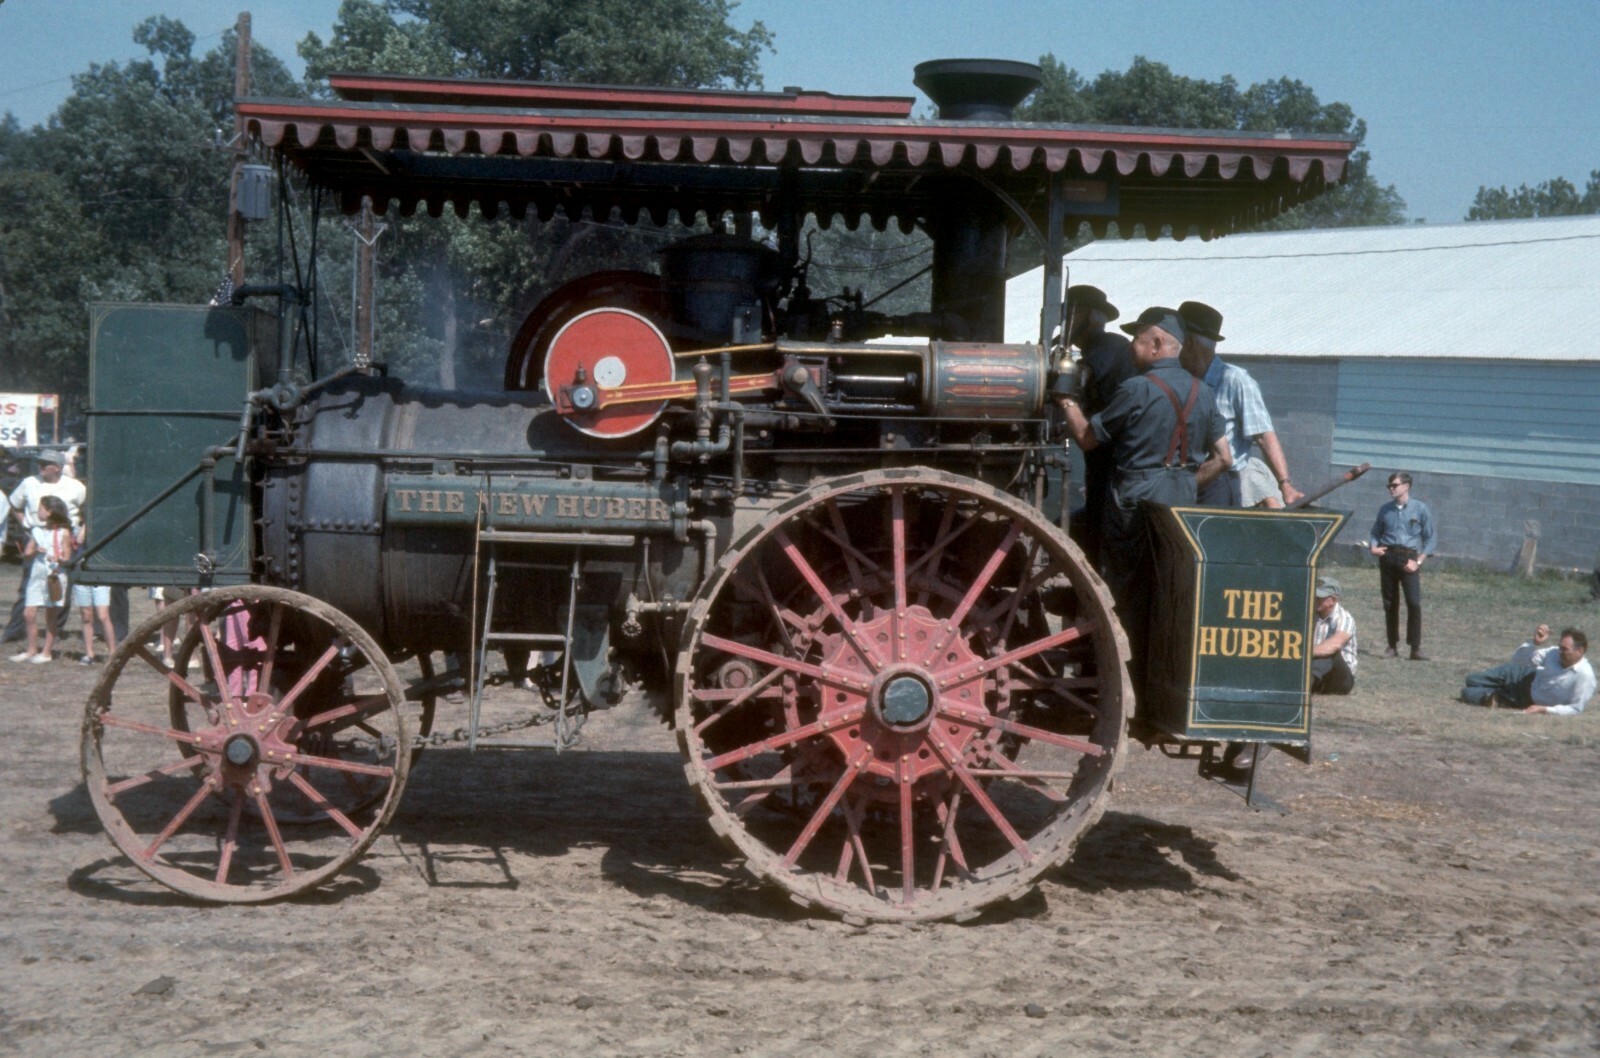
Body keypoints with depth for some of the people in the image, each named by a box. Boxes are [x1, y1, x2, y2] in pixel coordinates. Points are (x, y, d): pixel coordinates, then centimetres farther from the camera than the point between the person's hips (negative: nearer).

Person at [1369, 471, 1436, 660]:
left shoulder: (1420, 509, 2)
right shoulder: (1385, 509, 12)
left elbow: (1429, 538, 2)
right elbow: (1376, 532, 20)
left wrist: (1418, 561, -8)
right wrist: (1374, 547, -1)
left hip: (1408, 558, -3)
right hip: (1387, 557, 3)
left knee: (1414, 603, -14)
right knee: (1389, 604, 5)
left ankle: (1416, 648, -9)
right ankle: (1392, 646, 13)